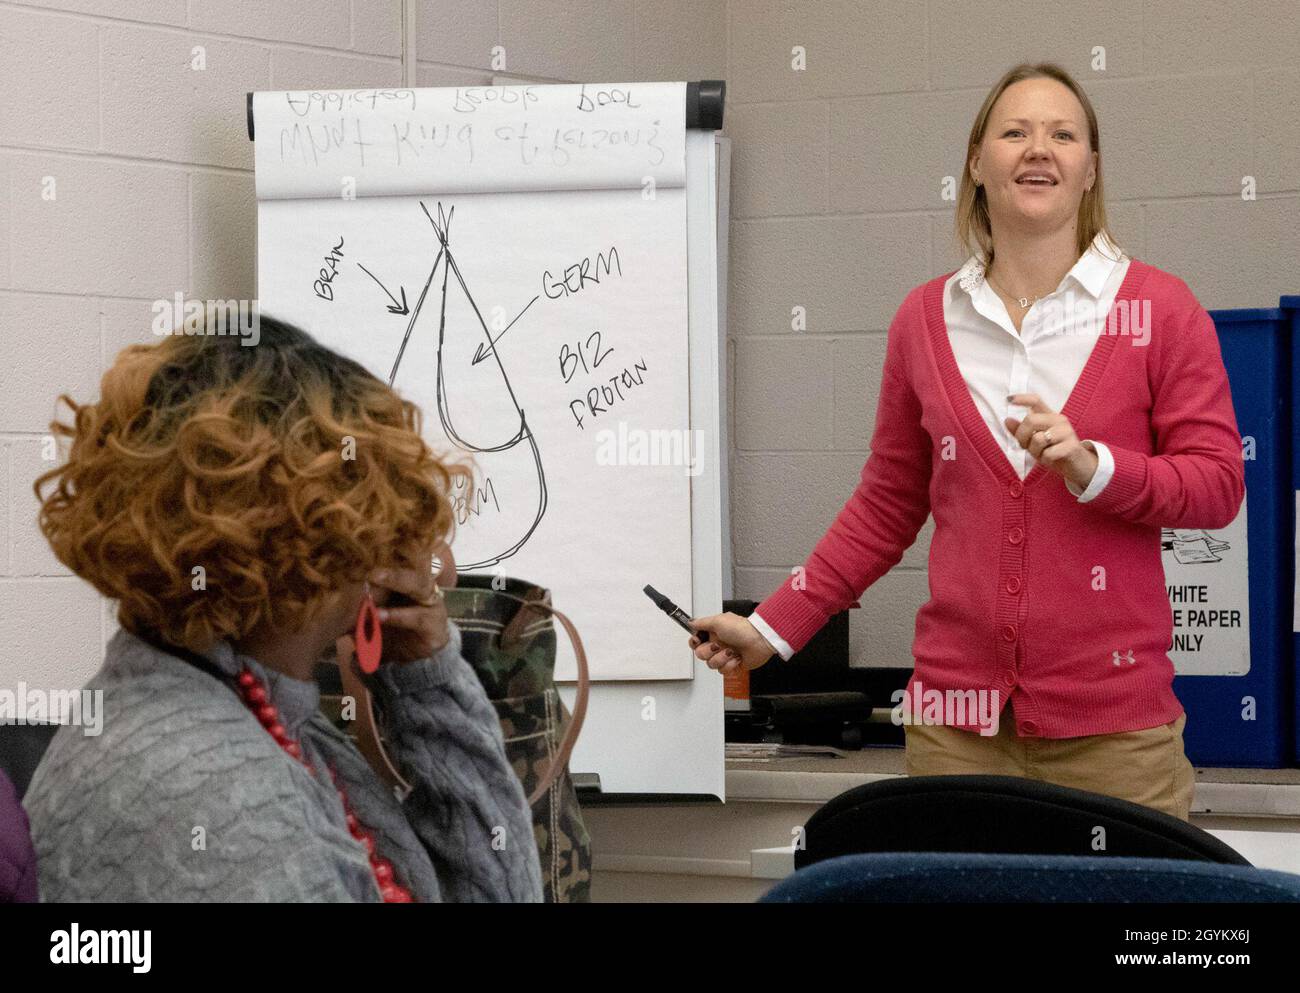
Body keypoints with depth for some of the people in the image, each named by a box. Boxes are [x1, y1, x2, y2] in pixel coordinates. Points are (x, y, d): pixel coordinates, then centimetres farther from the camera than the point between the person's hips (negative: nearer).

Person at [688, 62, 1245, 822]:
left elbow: (1218, 486, 0)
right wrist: (773, 629, 14)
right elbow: (887, 506, 17)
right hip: (959, 716, 2)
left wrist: (1094, 468, -16)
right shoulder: (926, 320, 9)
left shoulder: (1158, 309, 0)